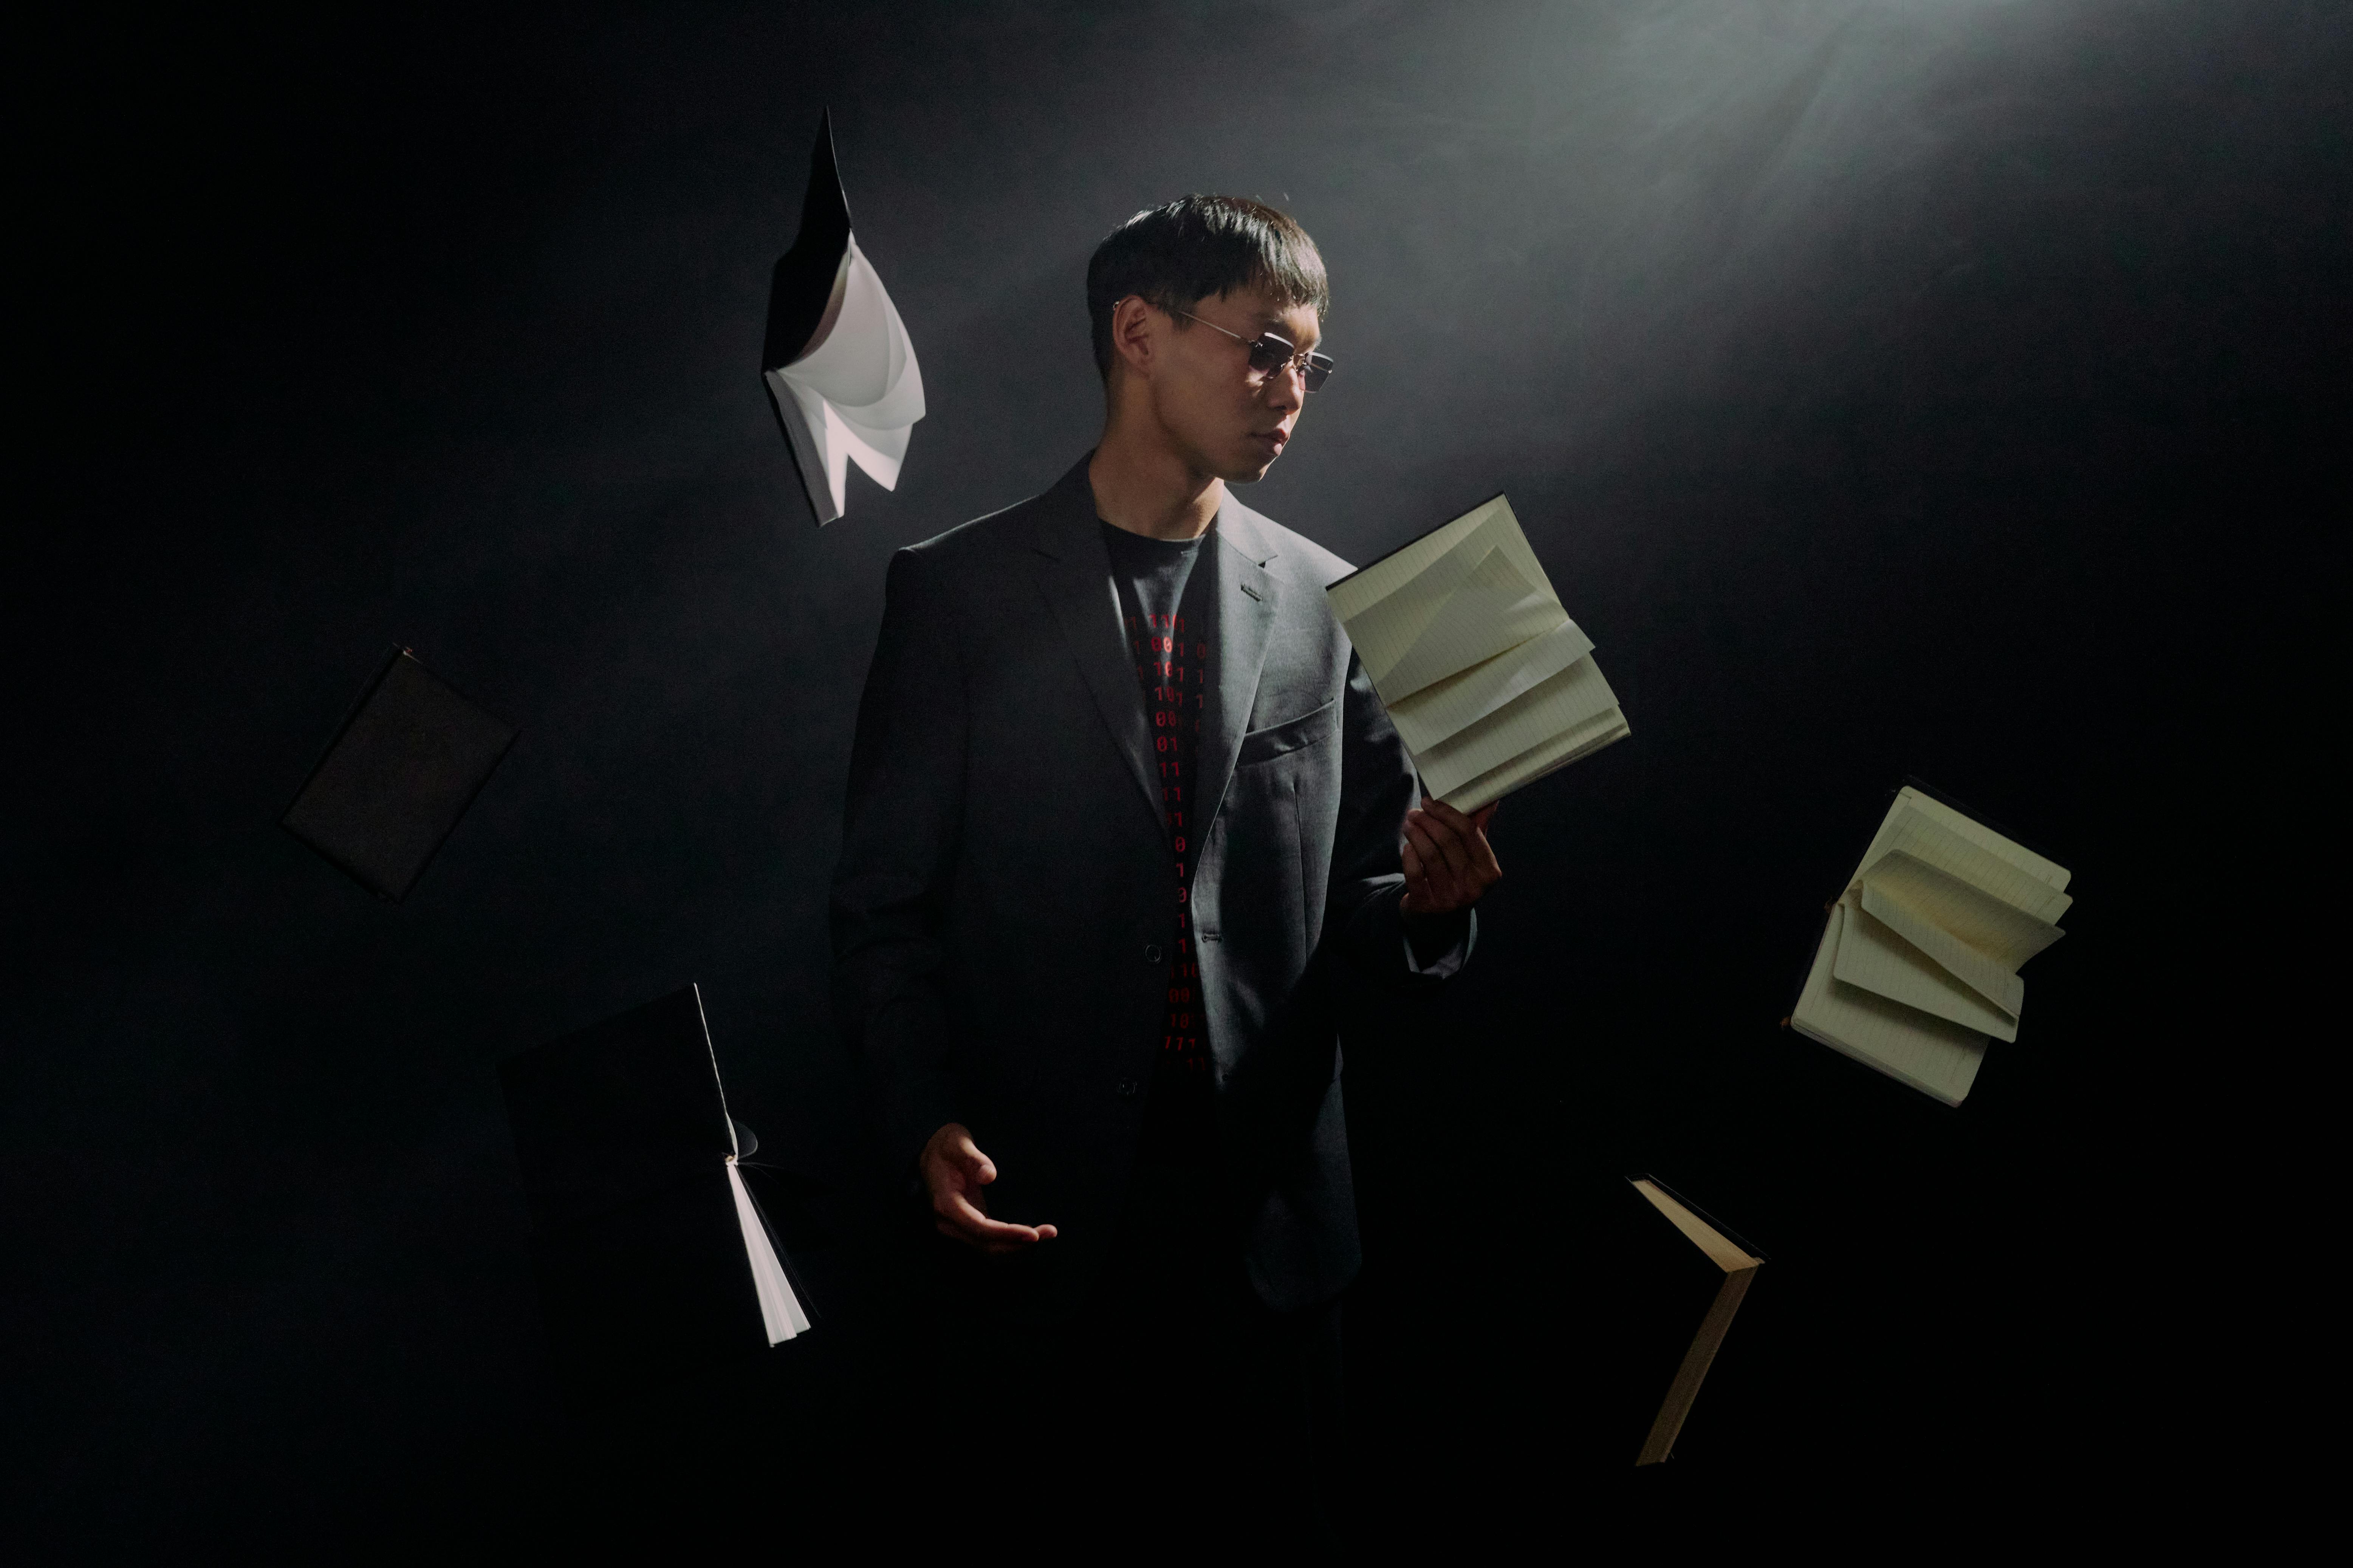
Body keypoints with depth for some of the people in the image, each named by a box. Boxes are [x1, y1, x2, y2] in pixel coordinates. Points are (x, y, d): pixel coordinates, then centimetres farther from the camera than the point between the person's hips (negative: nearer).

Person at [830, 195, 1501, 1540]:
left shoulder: (1327, 606, 5)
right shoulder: (959, 594, -2)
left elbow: (1357, 911, 9)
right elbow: (886, 907, -1)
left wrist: (1425, 902, -13)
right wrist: (928, 1126, -13)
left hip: (1273, 1211, 3)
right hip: (1045, 1213, -2)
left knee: (1276, 1506, 14)